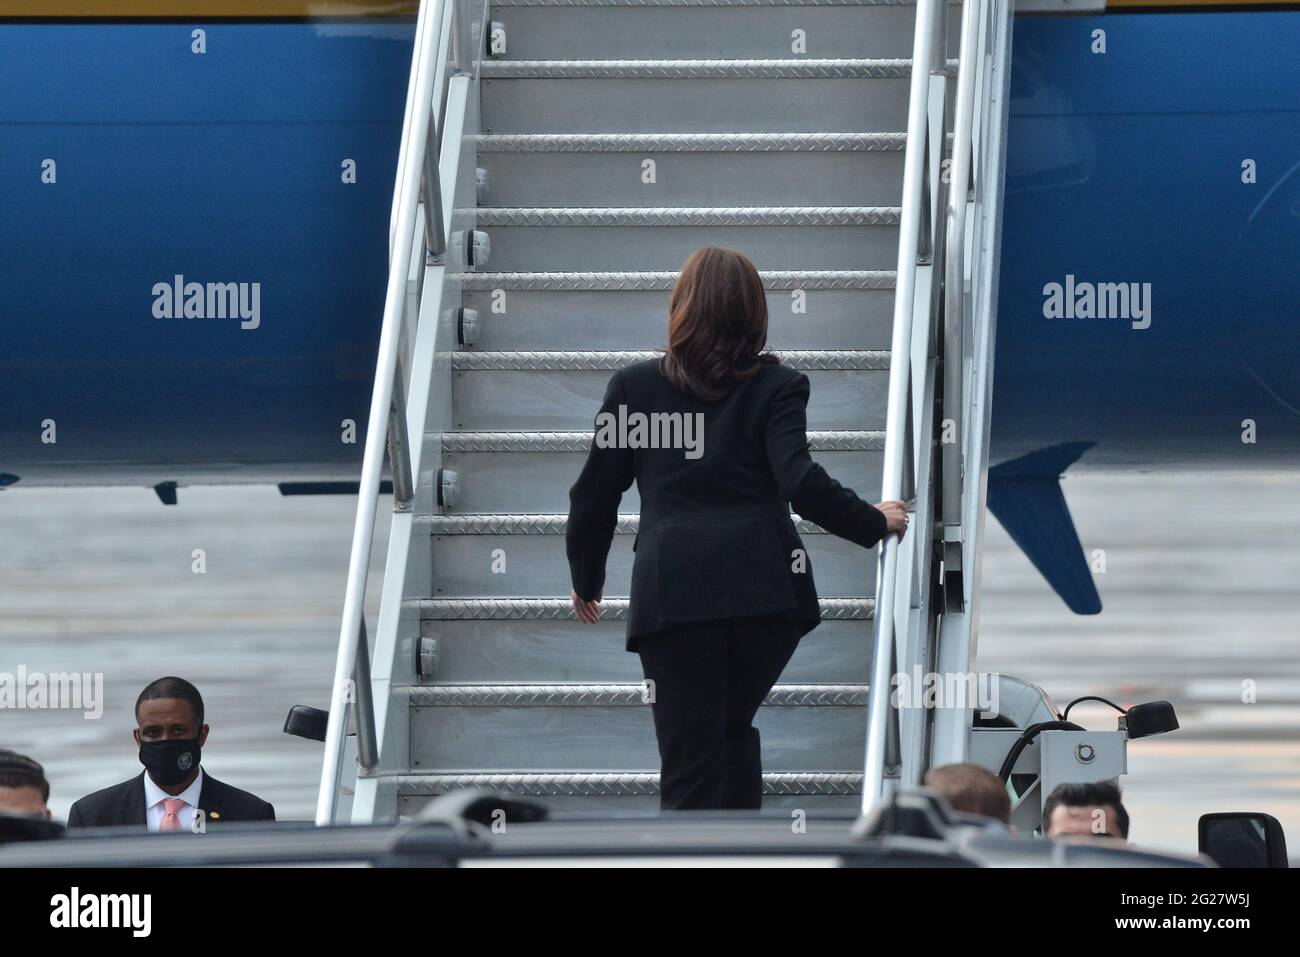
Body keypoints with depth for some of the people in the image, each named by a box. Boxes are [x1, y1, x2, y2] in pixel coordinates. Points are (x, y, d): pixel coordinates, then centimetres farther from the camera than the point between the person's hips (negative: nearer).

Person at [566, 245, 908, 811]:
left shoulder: (633, 386, 10)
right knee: (734, 727, 22)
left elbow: (594, 495, 12)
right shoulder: (775, 387, 5)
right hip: (765, 589, 0)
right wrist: (874, 523, 8)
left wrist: (586, 579, 27)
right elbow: (802, 483, -8)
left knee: (688, 768, 0)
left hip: (671, 594, 0)